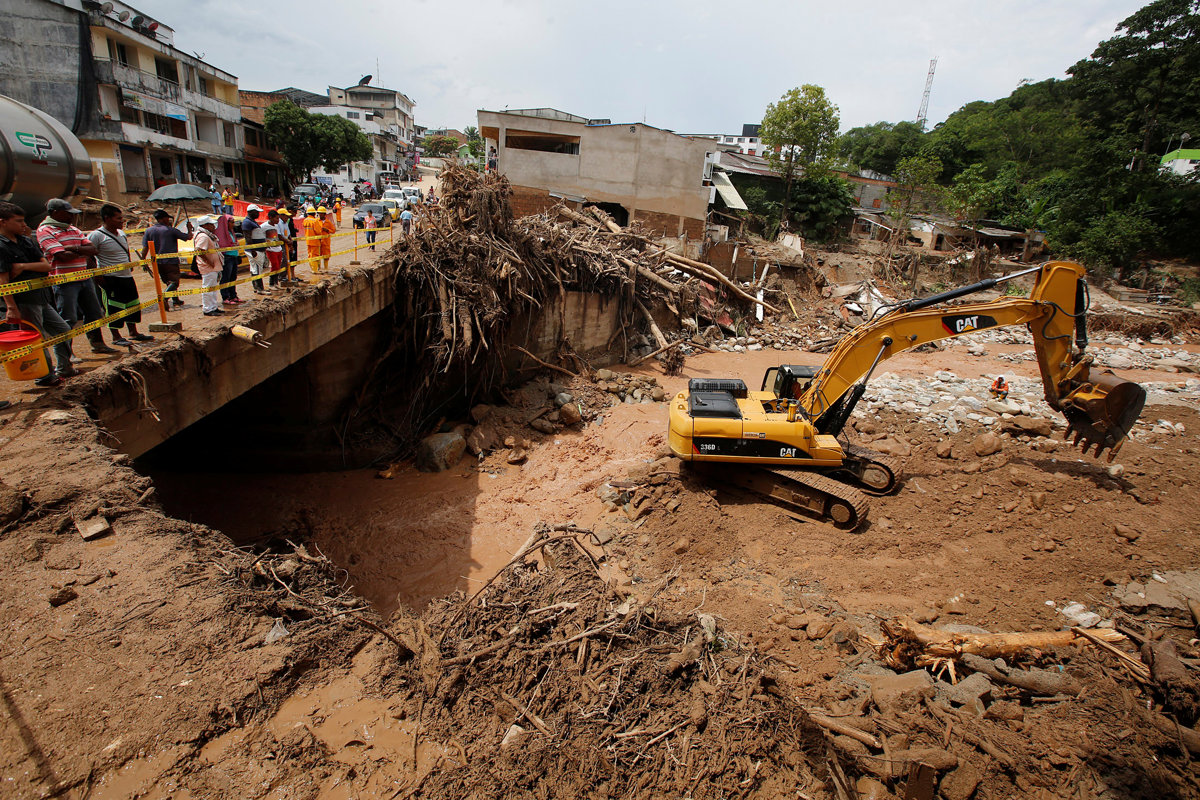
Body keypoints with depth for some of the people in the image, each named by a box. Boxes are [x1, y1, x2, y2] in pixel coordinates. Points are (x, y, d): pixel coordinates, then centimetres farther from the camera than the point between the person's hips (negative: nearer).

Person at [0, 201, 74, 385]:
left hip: (41, 298, 8)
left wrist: (24, 266, -15)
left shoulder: (26, 240, 10)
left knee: (64, 330, 18)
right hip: (24, 302, -8)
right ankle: (45, 376, 12)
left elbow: (47, 265, 4)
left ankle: (63, 368, 31)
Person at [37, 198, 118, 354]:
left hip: (84, 278, 7)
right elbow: (63, 256, -19)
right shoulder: (45, 231, -8)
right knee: (68, 319, -5)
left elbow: (93, 249, 5)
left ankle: (98, 343, 27)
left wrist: (75, 248, -13)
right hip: (65, 281, -7)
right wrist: (84, 251, -4)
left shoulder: (73, 229, 16)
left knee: (94, 313, 14)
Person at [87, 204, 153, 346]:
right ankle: (116, 337, 8)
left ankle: (133, 333, 26)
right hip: (111, 279, -8)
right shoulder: (97, 235, -13)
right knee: (115, 308, -3)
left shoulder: (121, 233, 11)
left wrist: (130, 264, 16)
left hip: (127, 276, 8)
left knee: (133, 305, 14)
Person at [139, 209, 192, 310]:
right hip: (171, 261, -5)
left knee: (168, 281, 19)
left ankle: (176, 300, 27)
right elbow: (188, 237, 0)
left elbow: (145, 248, 0)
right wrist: (190, 229, 19)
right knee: (174, 282, -7)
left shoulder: (149, 231, 4)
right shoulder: (171, 230, -7)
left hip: (157, 262, 5)